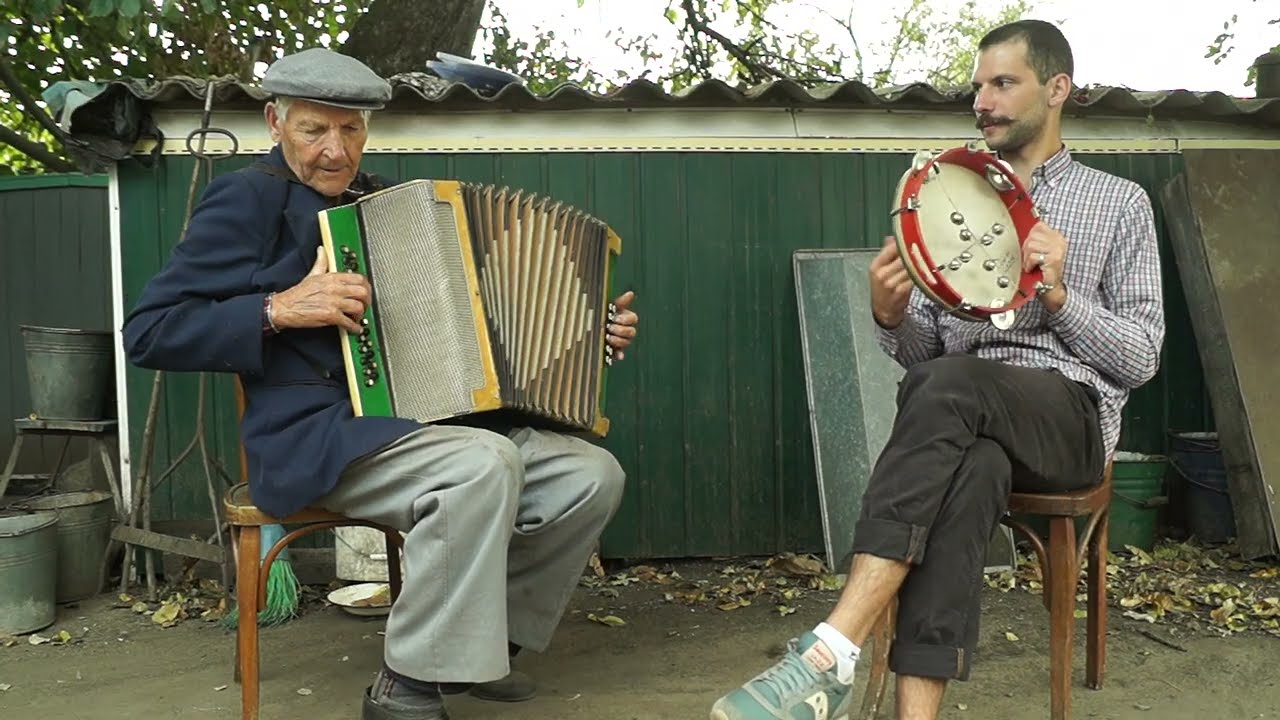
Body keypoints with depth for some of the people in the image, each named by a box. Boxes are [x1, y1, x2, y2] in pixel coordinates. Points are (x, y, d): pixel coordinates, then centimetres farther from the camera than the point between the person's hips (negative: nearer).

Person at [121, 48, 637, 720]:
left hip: (427, 420, 7)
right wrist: (280, 308, -19)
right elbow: (148, 332, -7)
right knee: (485, 465, -33)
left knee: (594, 475, -9)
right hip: (319, 438, -7)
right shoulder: (248, 198, -1)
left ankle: (488, 636, 9)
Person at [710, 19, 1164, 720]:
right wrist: (892, 317, -8)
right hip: (969, 422, 2)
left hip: (1072, 416, -2)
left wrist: (1058, 295, -11)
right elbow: (925, 350, 15)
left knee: (948, 386, -37)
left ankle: (830, 655, -44)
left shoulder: (1120, 203, 12)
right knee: (967, 469, -38)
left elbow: (1140, 359, 6)